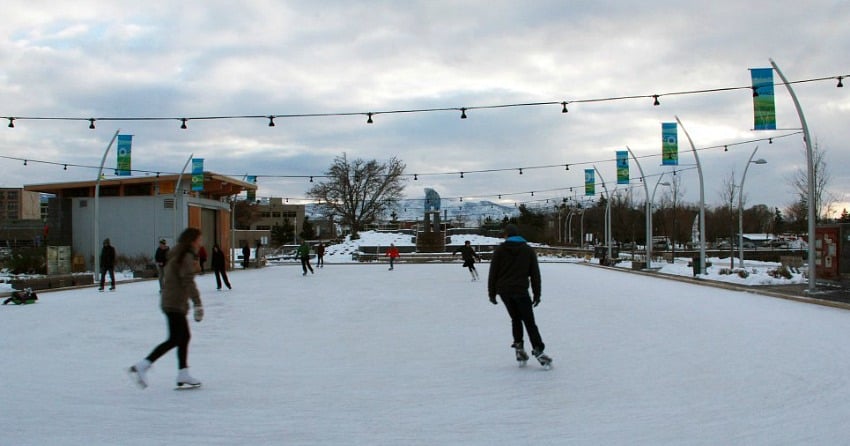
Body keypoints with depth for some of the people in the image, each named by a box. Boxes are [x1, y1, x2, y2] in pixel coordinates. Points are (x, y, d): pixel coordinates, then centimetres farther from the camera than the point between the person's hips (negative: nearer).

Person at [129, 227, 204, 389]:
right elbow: (188, 282, -22)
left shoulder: (178, 255, 16)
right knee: (174, 340, -9)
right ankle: (140, 367, -9)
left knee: (184, 337, 12)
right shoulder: (187, 257, -14)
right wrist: (197, 303, -24)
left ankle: (183, 375, 14)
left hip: (171, 302, 10)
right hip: (175, 304, -10)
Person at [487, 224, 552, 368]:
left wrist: (492, 293, 7)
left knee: (515, 319, 17)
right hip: (520, 290, -1)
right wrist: (537, 294, 10)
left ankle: (519, 348, 12)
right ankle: (538, 351, -11)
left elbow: (493, 273, 1)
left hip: (504, 291, 1)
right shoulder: (528, 250, 6)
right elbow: (535, 274, 6)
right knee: (529, 322, 0)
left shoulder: (499, 250, 3)